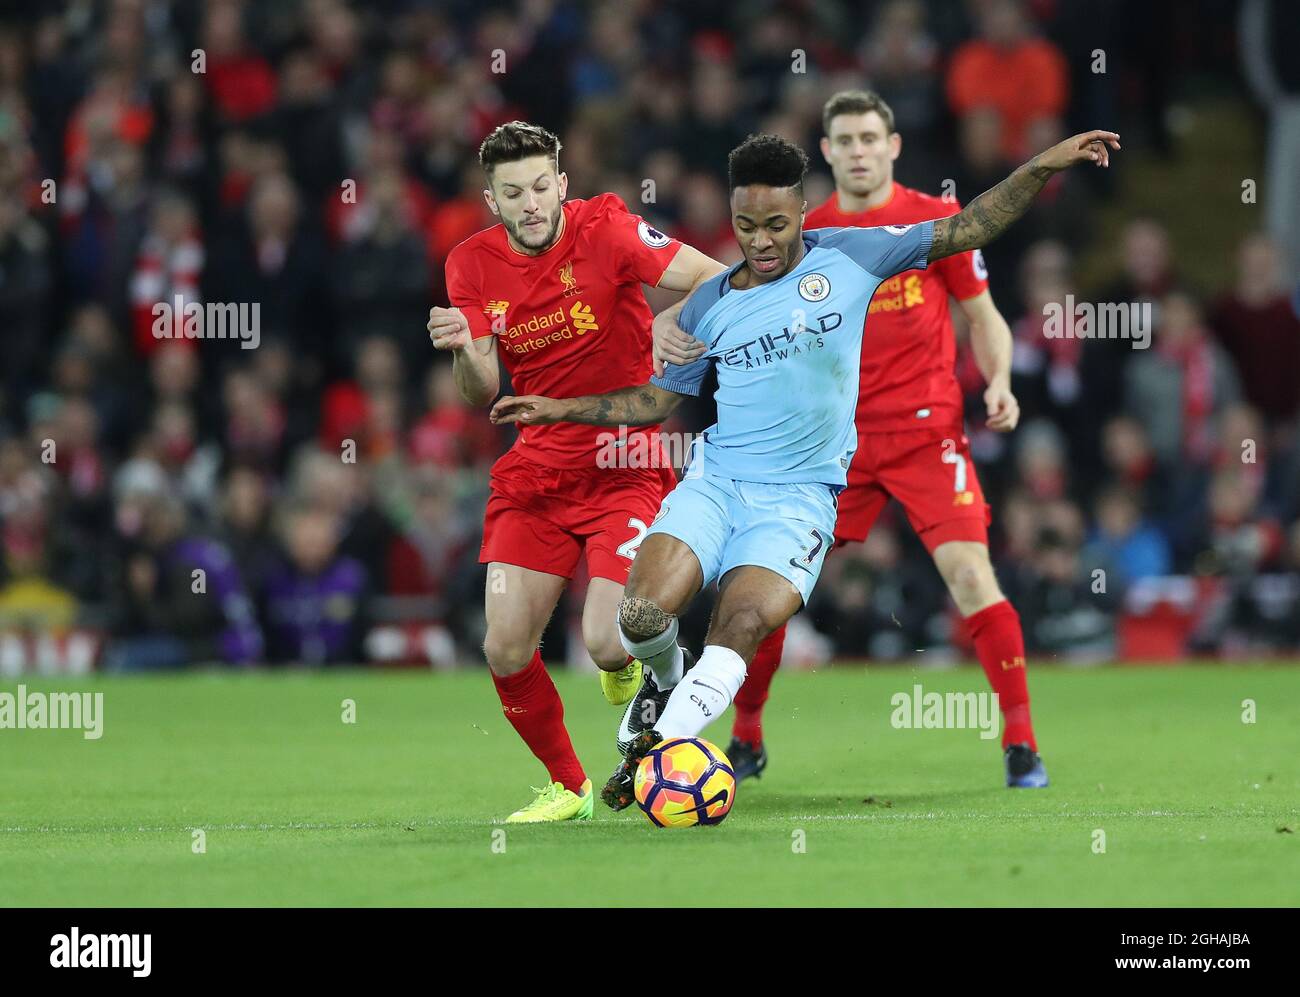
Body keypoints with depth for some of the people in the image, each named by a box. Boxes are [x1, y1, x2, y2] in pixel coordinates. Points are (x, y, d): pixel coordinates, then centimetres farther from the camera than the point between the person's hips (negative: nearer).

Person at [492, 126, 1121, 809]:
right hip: (714, 483, 2)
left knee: (742, 625, -27)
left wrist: (1044, 167, -4)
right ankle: (668, 682, 15)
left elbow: (965, 230, 5)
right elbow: (658, 398, 19)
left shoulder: (847, 259, 3)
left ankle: (657, 744, -21)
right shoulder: (708, 306, 9)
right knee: (644, 614, -19)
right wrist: (560, 410, 11)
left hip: (801, 498, -2)